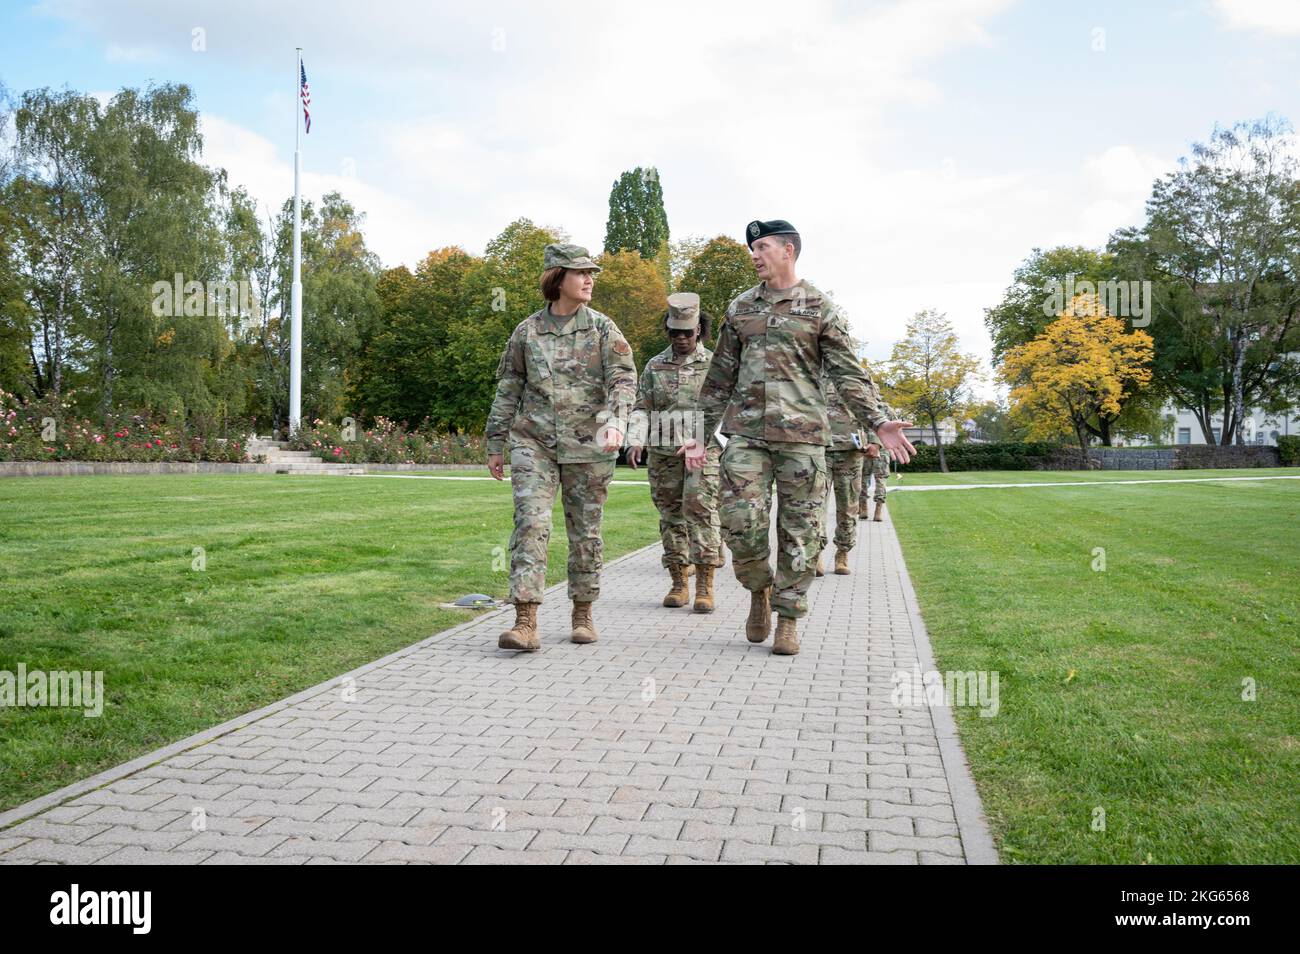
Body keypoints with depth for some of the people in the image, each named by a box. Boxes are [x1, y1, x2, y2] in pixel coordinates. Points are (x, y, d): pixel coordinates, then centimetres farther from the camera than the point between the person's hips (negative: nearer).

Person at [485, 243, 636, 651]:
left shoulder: (602, 329, 4)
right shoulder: (526, 331, 7)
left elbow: (624, 379, -5)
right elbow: (507, 390, 12)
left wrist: (615, 422, -23)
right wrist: (495, 444, 12)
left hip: (587, 448, 0)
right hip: (534, 444, 0)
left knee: (586, 532, 7)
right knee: (530, 524, -13)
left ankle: (583, 614, 23)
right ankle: (525, 622, -14)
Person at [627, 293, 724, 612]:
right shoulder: (654, 366, 10)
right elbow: (641, 409, 8)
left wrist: (721, 446, -10)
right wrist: (635, 442, -8)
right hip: (663, 452, 3)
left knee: (701, 509, -14)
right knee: (671, 515, 4)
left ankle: (705, 587, -13)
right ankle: (679, 584, 11)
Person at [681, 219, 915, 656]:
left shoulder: (820, 308, 5)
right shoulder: (739, 308, 14)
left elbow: (847, 373, 1)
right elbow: (720, 377, 16)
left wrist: (876, 421, -12)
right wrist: (702, 434, 13)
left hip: (801, 433, -2)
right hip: (745, 431, 2)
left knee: (799, 530, 0)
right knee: (739, 521, -8)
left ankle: (788, 619, 13)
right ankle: (760, 589, 19)